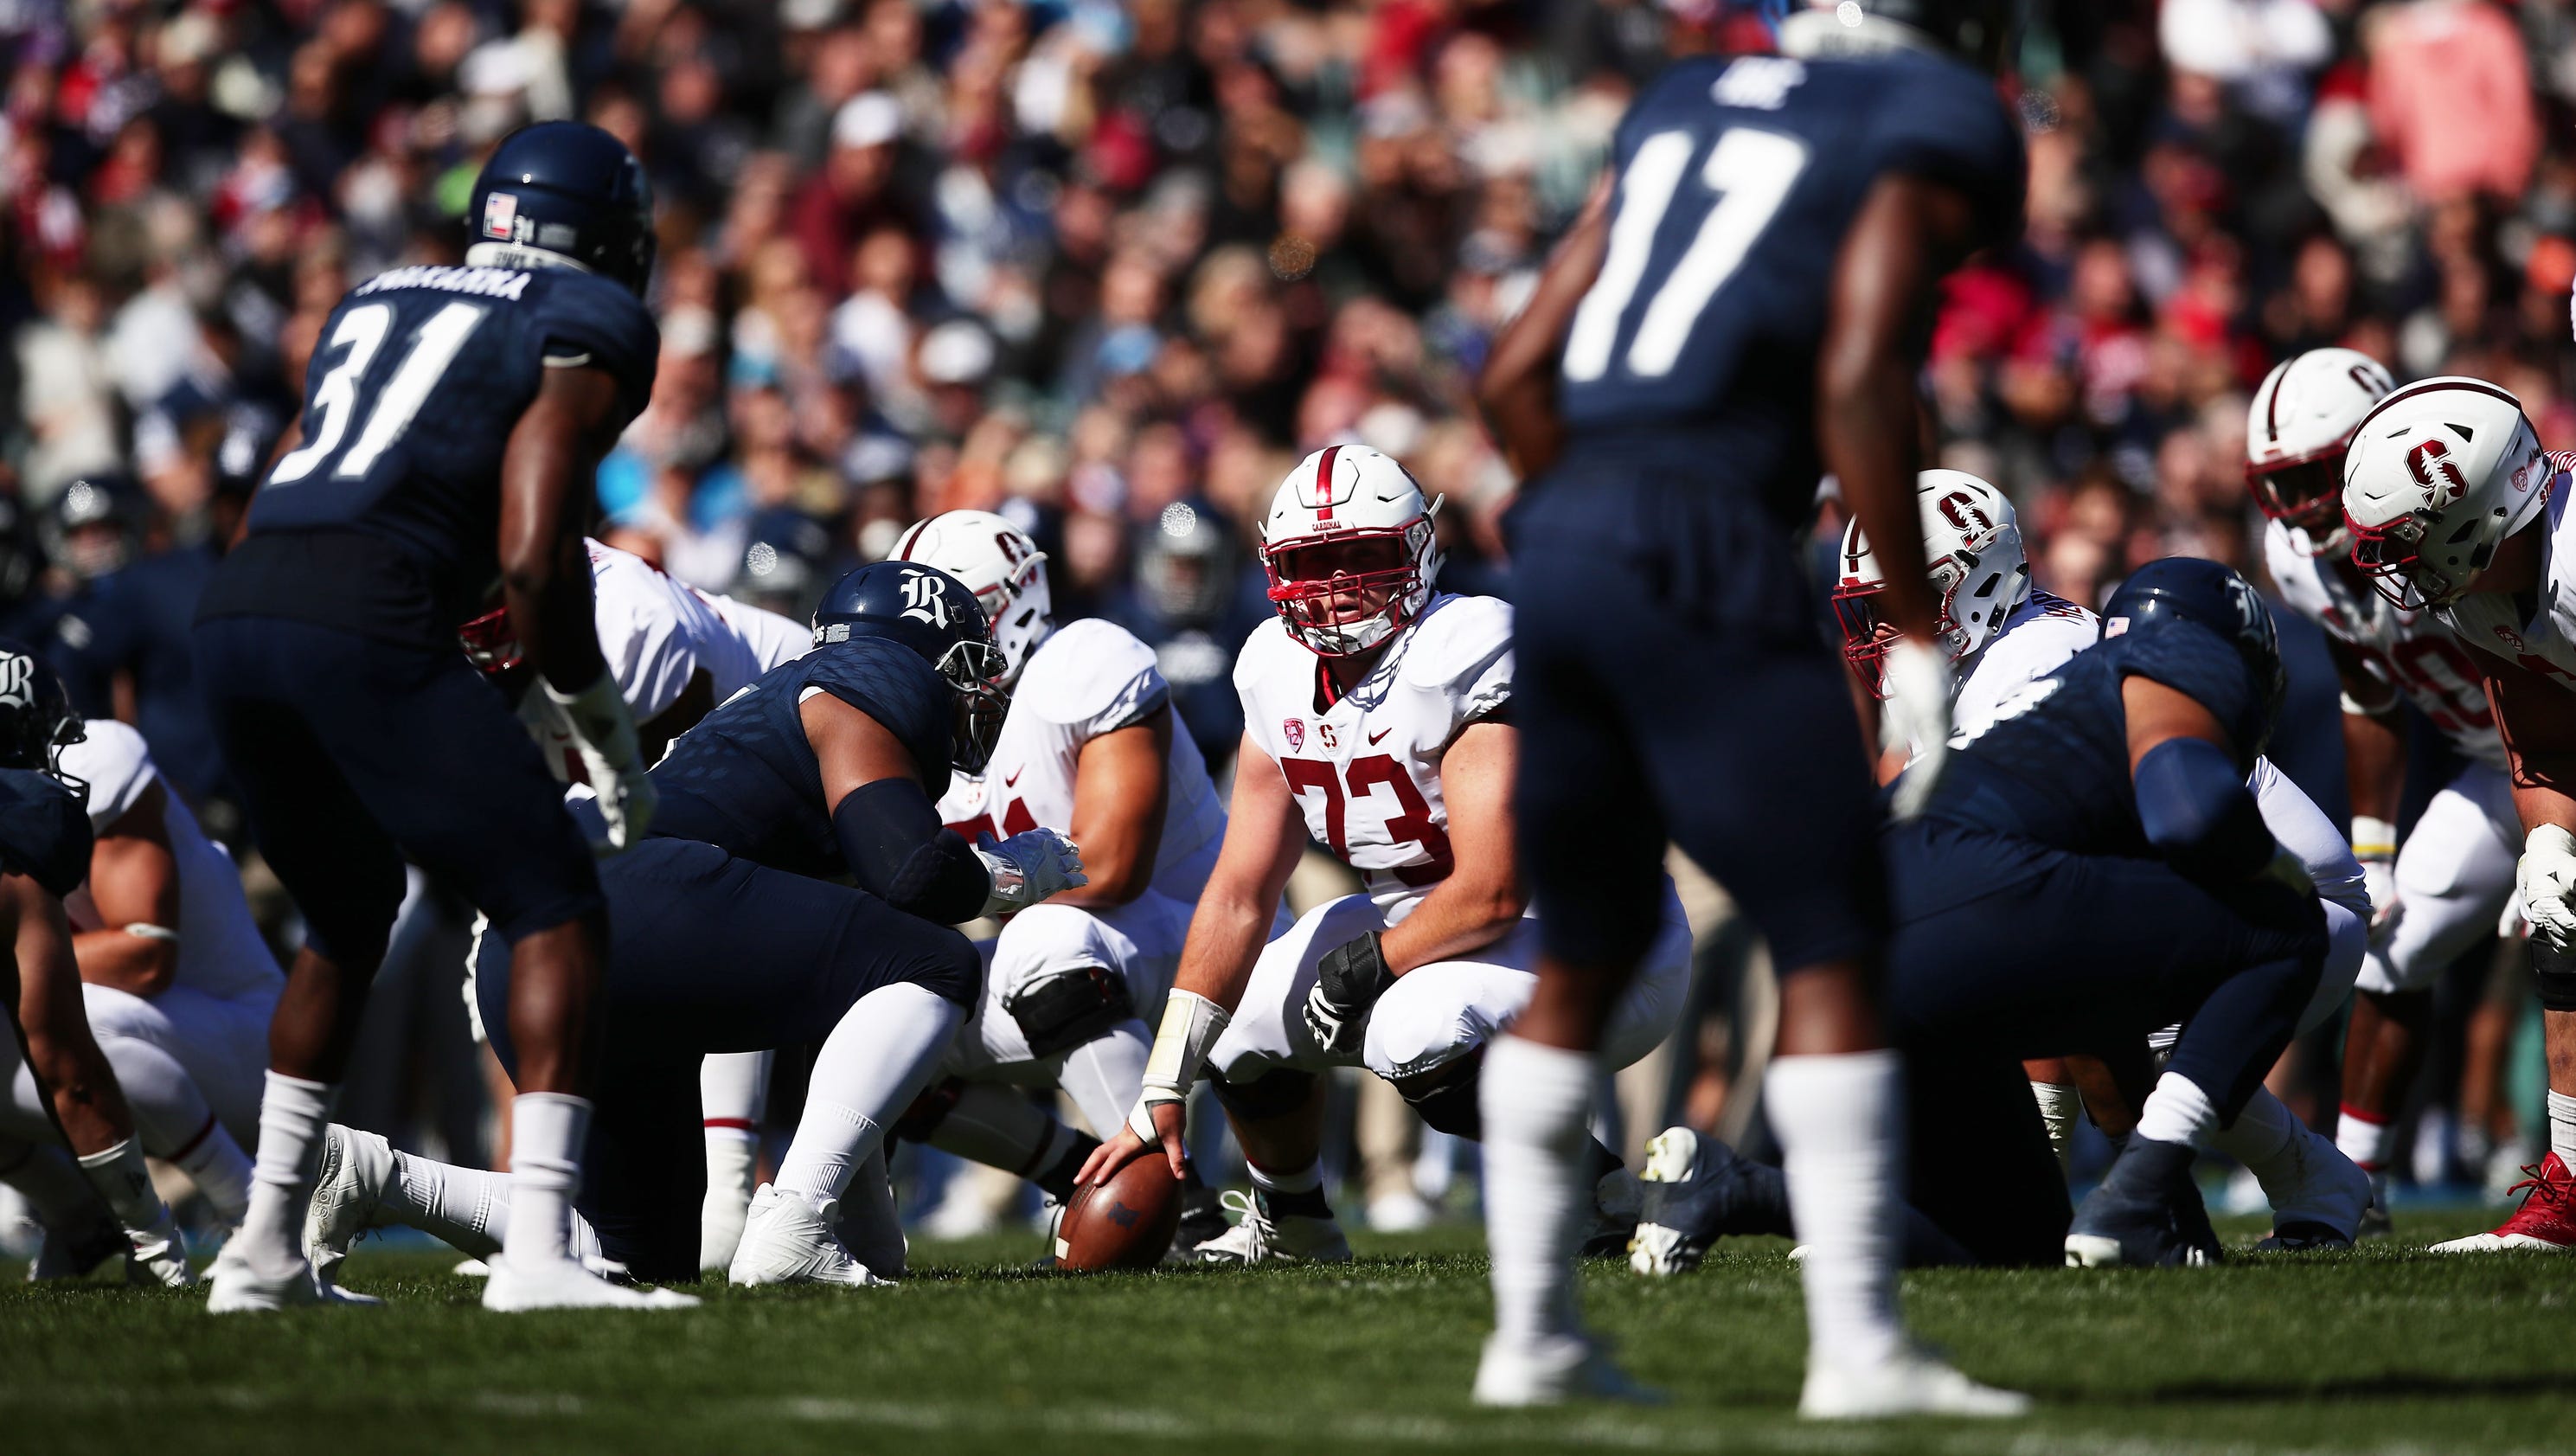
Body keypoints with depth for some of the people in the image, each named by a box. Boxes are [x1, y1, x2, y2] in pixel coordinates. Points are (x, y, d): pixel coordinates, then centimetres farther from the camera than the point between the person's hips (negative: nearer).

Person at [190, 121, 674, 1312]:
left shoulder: (374, 306, 29)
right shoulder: (587, 332, 7)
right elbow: (533, 563, -4)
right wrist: (604, 734, 8)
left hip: (233, 623, 7)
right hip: (369, 632, -7)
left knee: (347, 924, 27)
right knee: (558, 920, 1)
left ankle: (263, 1248, 26)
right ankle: (537, 1251, -12)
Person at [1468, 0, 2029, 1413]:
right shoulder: (1928, 139, 1)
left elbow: (1515, 376, 19)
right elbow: (1858, 383, -13)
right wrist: (1916, 631, -9)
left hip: (1556, 547, 7)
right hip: (1702, 562, -7)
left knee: (1582, 958, 17)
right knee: (1831, 950, -2)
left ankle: (1531, 1334, 20)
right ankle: (1857, 1347, -6)